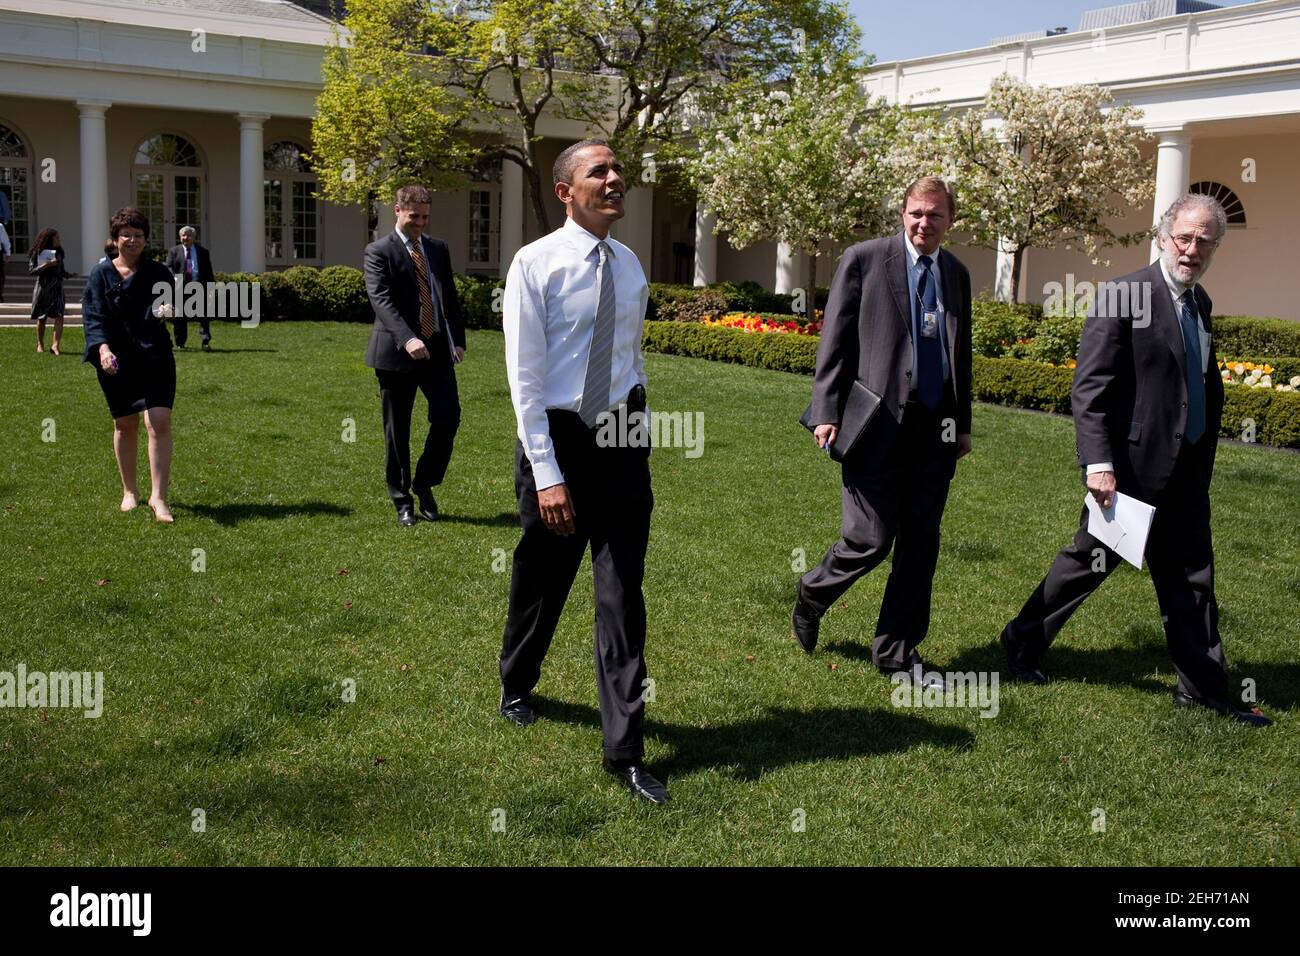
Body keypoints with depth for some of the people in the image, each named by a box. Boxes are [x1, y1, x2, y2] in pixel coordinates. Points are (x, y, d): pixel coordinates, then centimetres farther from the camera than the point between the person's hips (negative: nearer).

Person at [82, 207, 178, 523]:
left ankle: (158, 497, -10)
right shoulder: (101, 274, 3)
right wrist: (102, 347, -22)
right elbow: (93, 317, -5)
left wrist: (169, 310, -27)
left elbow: (172, 303, -2)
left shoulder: (158, 272, 6)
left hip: (155, 358, 0)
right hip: (116, 360, 0)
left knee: (159, 422, -13)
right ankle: (129, 491, 28)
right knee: (125, 425, 10)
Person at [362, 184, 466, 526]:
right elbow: (381, 300, -17)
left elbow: (450, 296, 18)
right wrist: (407, 339, -30)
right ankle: (402, 501, 17)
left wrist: (458, 338, 6)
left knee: (448, 418, -5)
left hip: (437, 349, 4)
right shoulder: (379, 252, -4)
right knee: (397, 431, 4)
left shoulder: (438, 249, 13)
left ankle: (424, 484, 16)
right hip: (396, 353, -4)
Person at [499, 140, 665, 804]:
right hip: (556, 435, -3)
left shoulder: (629, 266, 6)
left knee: (622, 594, 1)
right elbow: (524, 375, -13)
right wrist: (547, 473, -17)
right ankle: (517, 687, 44)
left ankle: (625, 750, 5)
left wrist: (640, 431, 13)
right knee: (541, 580, 15)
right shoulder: (535, 264, -10)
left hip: (623, 435, 4)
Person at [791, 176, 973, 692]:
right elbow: (835, 341, -3)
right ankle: (810, 598, 24)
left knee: (921, 544, 7)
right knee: (870, 538, -6)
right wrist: (826, 412, -9)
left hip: (935, 428, 5)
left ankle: (897, 651, 19)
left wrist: (962, 423, 17)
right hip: (879, 424, -5)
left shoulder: (956, 273, 14)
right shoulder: (864, 259, -1)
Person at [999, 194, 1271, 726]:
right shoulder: (1124, 297, -13)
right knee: (1090, 560, 5)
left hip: (1186, 469, 8)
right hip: (1133, 465, -8)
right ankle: (1022, 643, 25)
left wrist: (1204, 458, 12)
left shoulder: (1199, 302, 12)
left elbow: (1206, 387, 17)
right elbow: (1089, 389, -17)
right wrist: (1098, 463, -23)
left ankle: (1203, 689, 22)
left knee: (1191, 579, 12)